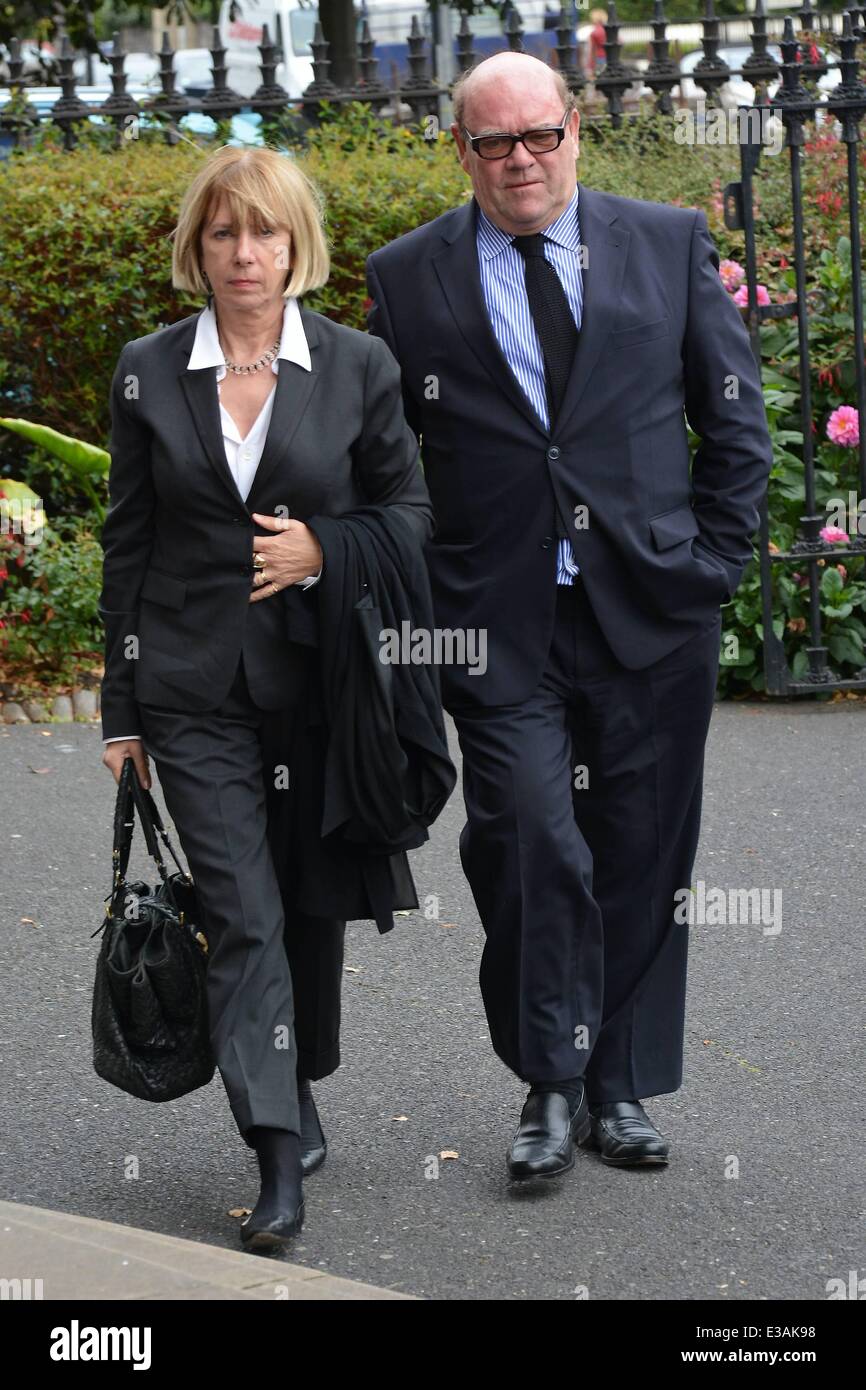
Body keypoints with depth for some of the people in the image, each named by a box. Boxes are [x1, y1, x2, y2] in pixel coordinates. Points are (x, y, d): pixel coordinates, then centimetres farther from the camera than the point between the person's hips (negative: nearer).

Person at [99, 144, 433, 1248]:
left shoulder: (358, 367, 1)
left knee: (311, 901, 11)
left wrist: (323, 551, -13)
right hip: (196, 690, 0)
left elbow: (414, 511, 7)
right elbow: (128, 541, 7)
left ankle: (294, 1093, 33)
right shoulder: (148, 372, 4)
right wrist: (122, 705, 6)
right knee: (241, 912, -9)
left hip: (319, 676, 1)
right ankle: (282, 1155, -10)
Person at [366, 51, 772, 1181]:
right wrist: (416, 599, 2)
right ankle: (551, 1083, 6)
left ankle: (623, 1087, 21)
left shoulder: (670, 243, 6)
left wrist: (713, 562, 2)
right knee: (530, 844, -12)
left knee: (641, 855, 7)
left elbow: (736, 417, 10)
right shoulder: (408, 277, 5)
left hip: (651, 610, 1)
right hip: (499, 620, -1)